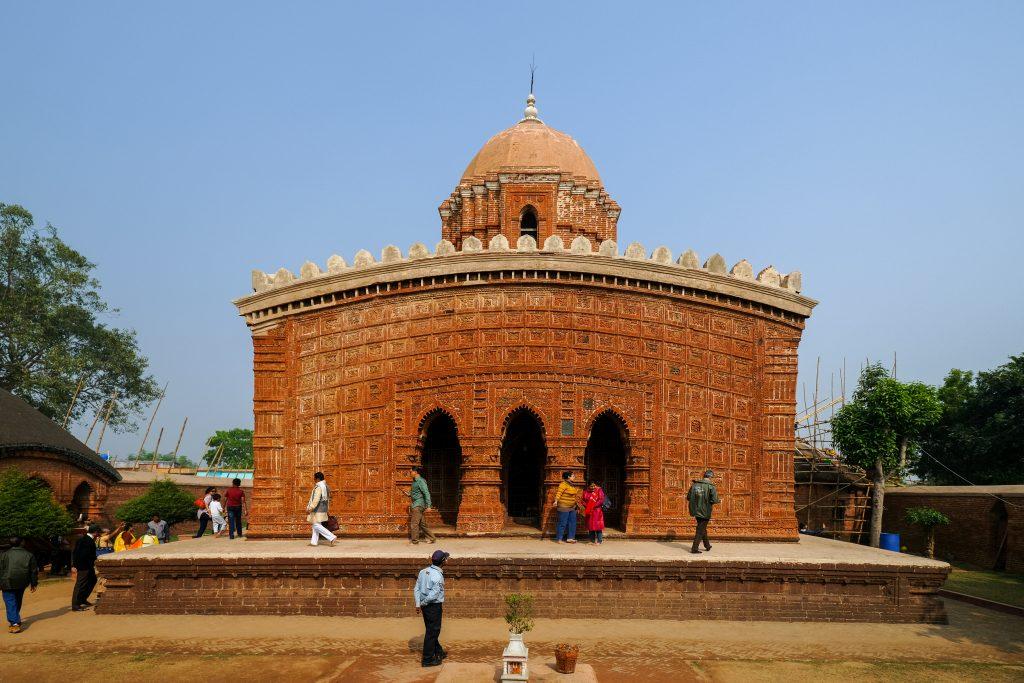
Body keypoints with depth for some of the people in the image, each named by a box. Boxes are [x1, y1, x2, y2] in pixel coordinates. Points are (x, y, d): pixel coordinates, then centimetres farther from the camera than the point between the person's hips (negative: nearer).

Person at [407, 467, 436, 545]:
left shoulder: (420, 481, -15)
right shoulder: (415, 481, 14)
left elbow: (426, 493, -19)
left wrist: (428, 505, -22)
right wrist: (409, 494, 10)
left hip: (418, 505, -10)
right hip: (415, 504, 10)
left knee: (414, 523, -6)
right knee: (422, 523, 12)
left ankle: (414, 541, 2)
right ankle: (431, 538, 18)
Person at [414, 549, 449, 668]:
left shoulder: (423, 571, 1)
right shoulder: (438, 576, -23)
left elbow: (416, 589, 2)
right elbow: (433, 595, -25)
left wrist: (418, 604, 0)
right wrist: (423, 604, -10)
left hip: (425, 605, 8)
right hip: (434, 606, -8)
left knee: (432, 630, 21)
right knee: (432, 632, 4)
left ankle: (438, 652, 38)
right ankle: (427, 659, 12)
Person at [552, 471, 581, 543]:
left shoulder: (571, 485, 15)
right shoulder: (563, 484, -13)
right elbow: (559, 493, -23)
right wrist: (556, 501, -34)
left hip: (572, 507, 9)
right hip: (564, 507, -9)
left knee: (572, 522, 8)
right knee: (562, 523, -5)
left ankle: (570, 538, 15)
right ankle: (559, 539, 1)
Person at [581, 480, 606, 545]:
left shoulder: (599, 490, -4)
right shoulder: (586, 492, 8)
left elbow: (601, 500, -11)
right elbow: (583, 501, 11)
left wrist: (594, 506, -17)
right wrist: (586, 506, -8)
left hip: (597, 511, -4)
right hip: (589, 512, 4)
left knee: (598, 525, -6)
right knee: (590, 526, 8)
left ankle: (599, 541, -1)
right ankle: (592, 540, 16)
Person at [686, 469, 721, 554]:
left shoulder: (694, 485, 1)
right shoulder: (711, 486, -14)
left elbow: (688, 497, 3)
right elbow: (714, 500, -20)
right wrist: (719, 501, 2)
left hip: (696, 511, 6)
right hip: (705, 512, -6)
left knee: (703, 528, 24)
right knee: (700, 531, 5)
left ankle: (707, 545, 40)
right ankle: (694, 549, 4)